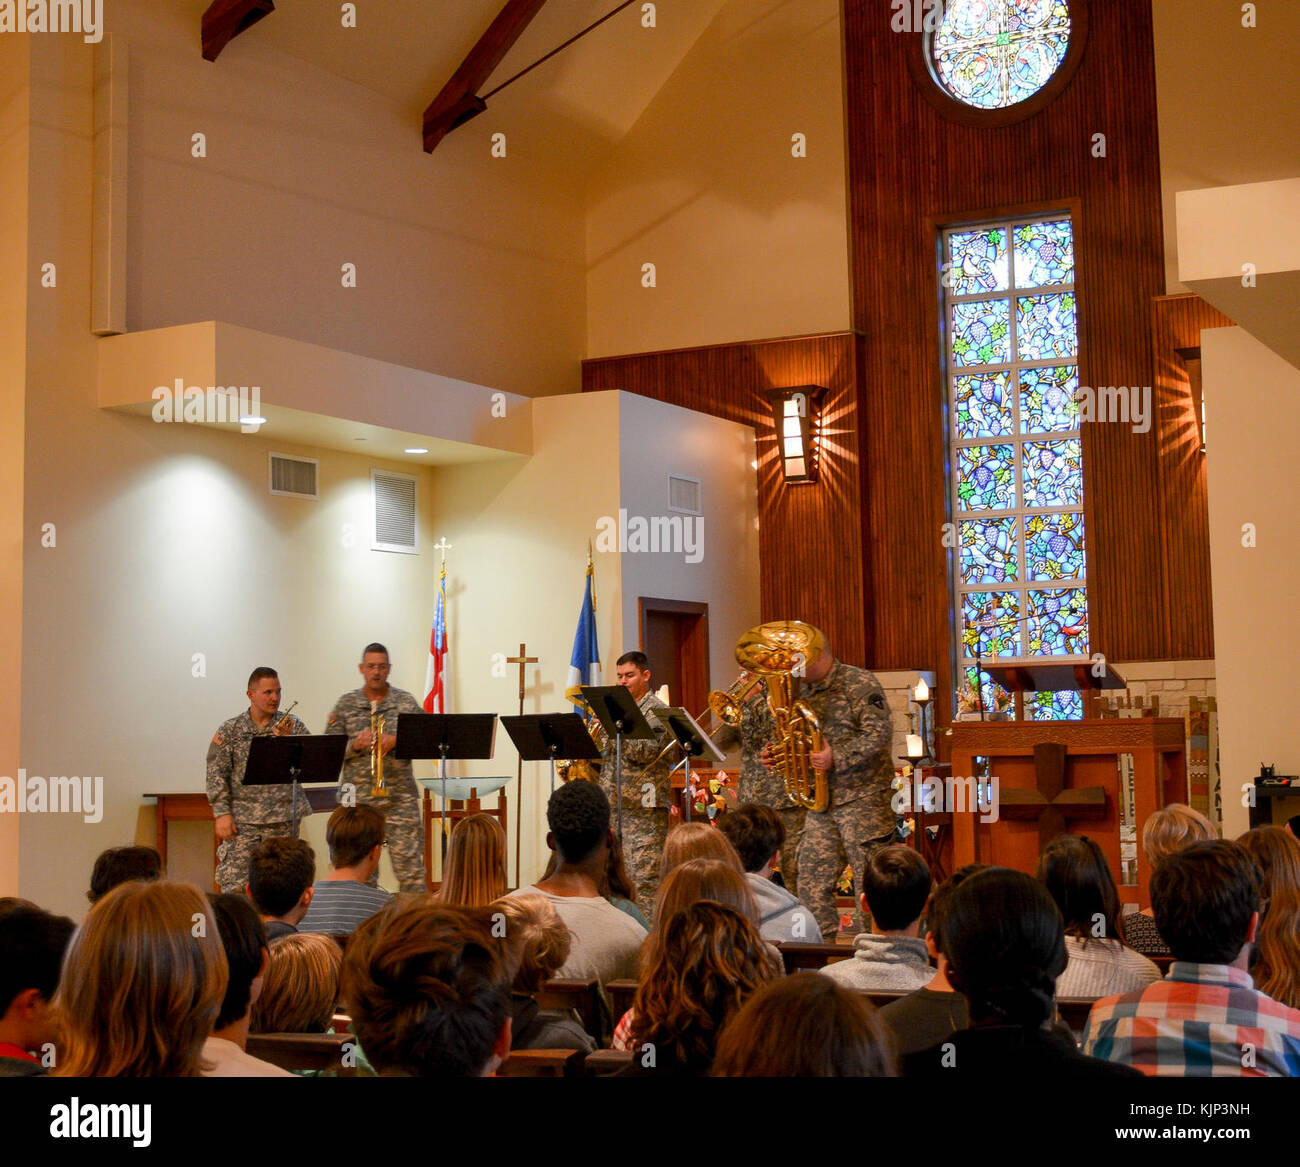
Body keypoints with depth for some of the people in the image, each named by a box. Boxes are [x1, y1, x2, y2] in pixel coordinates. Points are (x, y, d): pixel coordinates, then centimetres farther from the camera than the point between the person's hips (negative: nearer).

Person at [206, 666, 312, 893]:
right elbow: (217, 774, 0)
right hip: (242, 822, -1)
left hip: (284, 822, 1)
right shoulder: (229, 731, 4)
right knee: (235, 885, -7)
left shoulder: (292, 726, 8)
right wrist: (222, 813, -8)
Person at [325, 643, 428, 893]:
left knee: (410, 865, -5)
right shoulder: (345, 705, 9)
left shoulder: (406, 702, 8)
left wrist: (397, 741, -14)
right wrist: (354, 745, -11)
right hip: (358, 798, 1)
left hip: (400, 798, -1)